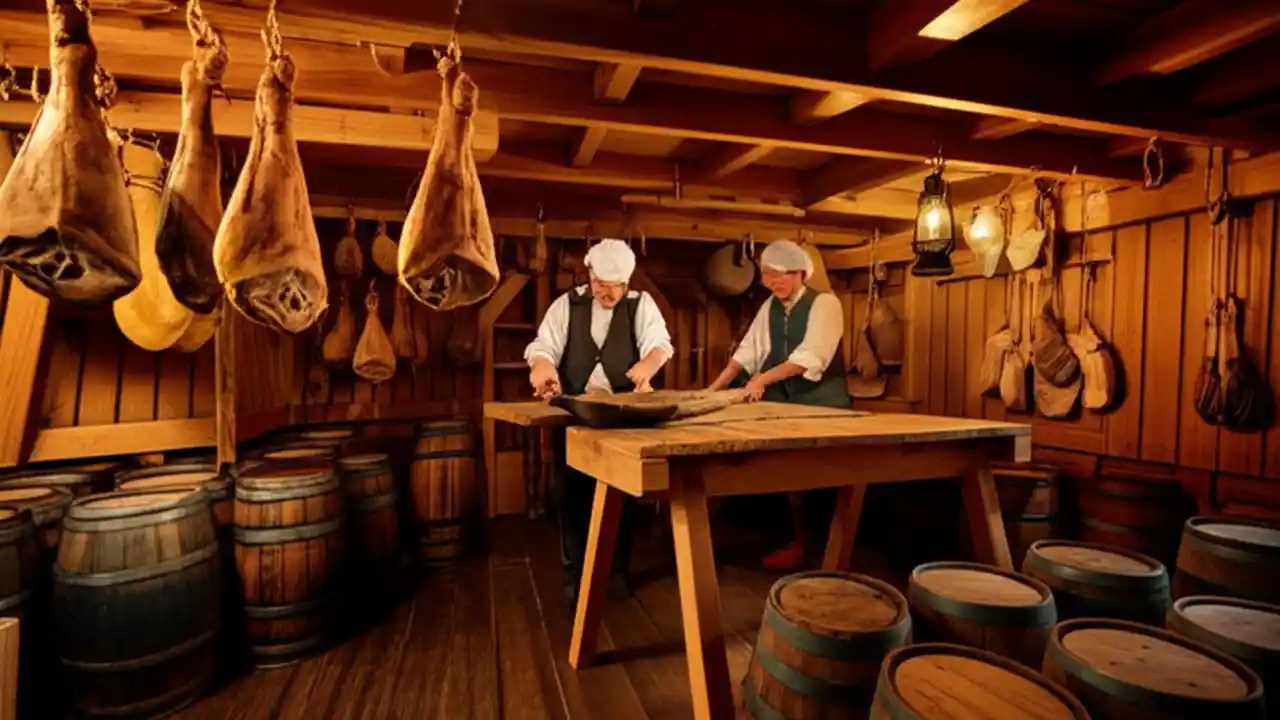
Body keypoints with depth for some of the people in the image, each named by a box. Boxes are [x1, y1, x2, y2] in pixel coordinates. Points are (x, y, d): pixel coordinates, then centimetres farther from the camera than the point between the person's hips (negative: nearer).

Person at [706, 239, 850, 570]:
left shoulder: (825, 304, -10)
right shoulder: (769, 307, 9)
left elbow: (811, 356, -22)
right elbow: (746, 352, 2)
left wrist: (764, 379, -26)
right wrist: (714, 389, -7)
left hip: (821, 403, -5)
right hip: (785, 401, 6)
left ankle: (828, 550, 17)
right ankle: (803, 544, 25)